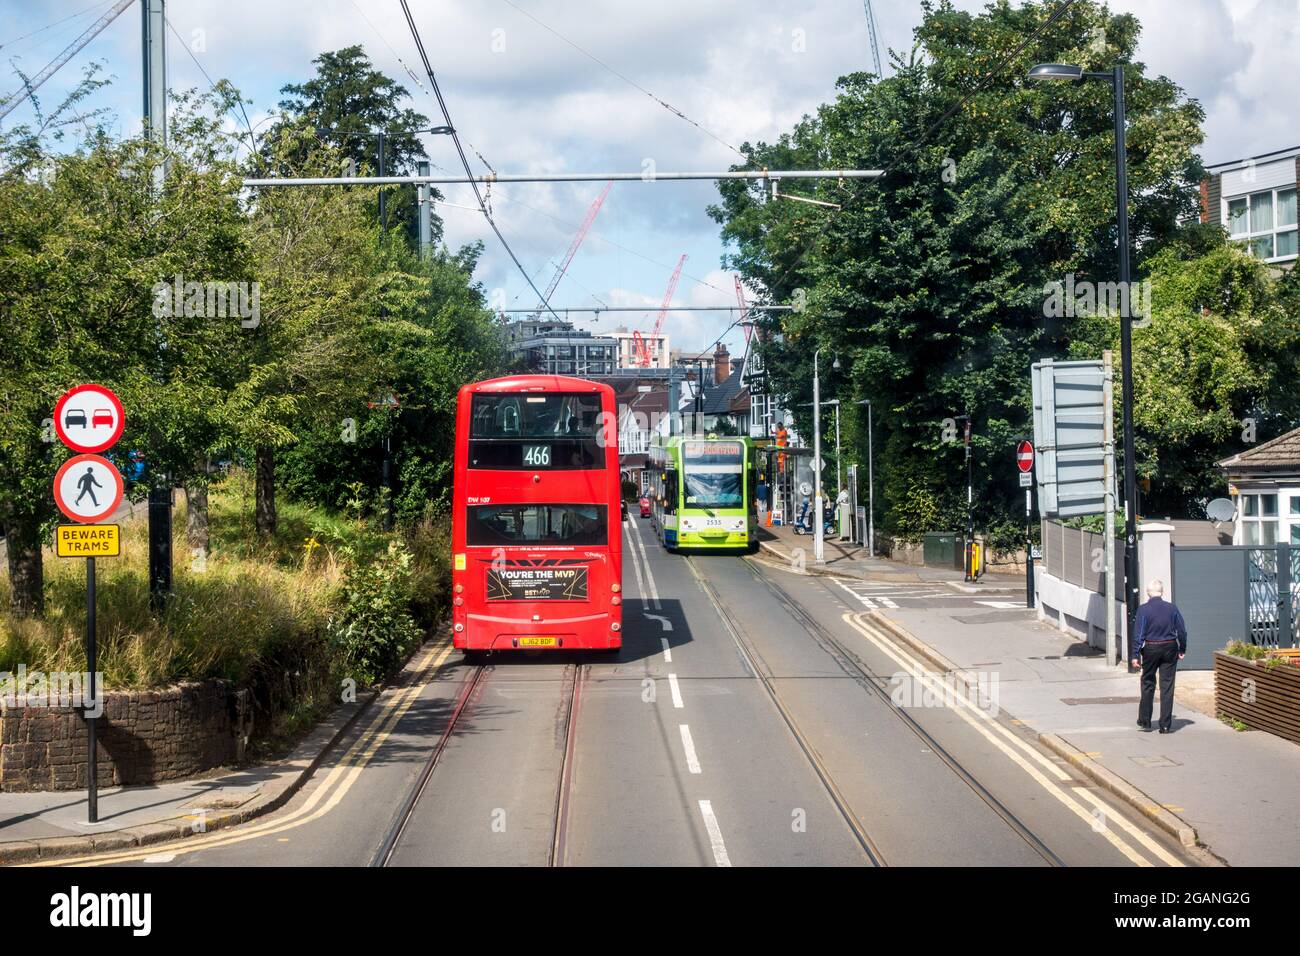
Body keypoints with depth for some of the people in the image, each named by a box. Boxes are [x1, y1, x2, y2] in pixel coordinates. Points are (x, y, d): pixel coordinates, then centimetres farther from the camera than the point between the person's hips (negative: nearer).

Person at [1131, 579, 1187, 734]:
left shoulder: (1143, 610, -9)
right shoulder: (1171, 608, -2)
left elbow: (1139, 634, -10)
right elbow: (1182, 630, 1)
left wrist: (1136, 655, -6)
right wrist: (1182, 650, 12)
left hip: (1150, 649, -1)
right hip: (1169, 648, 1)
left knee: (1148, 684, 15)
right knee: (1167, 686, 4)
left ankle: (1145, 720, 19)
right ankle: (1165, 725, 3)